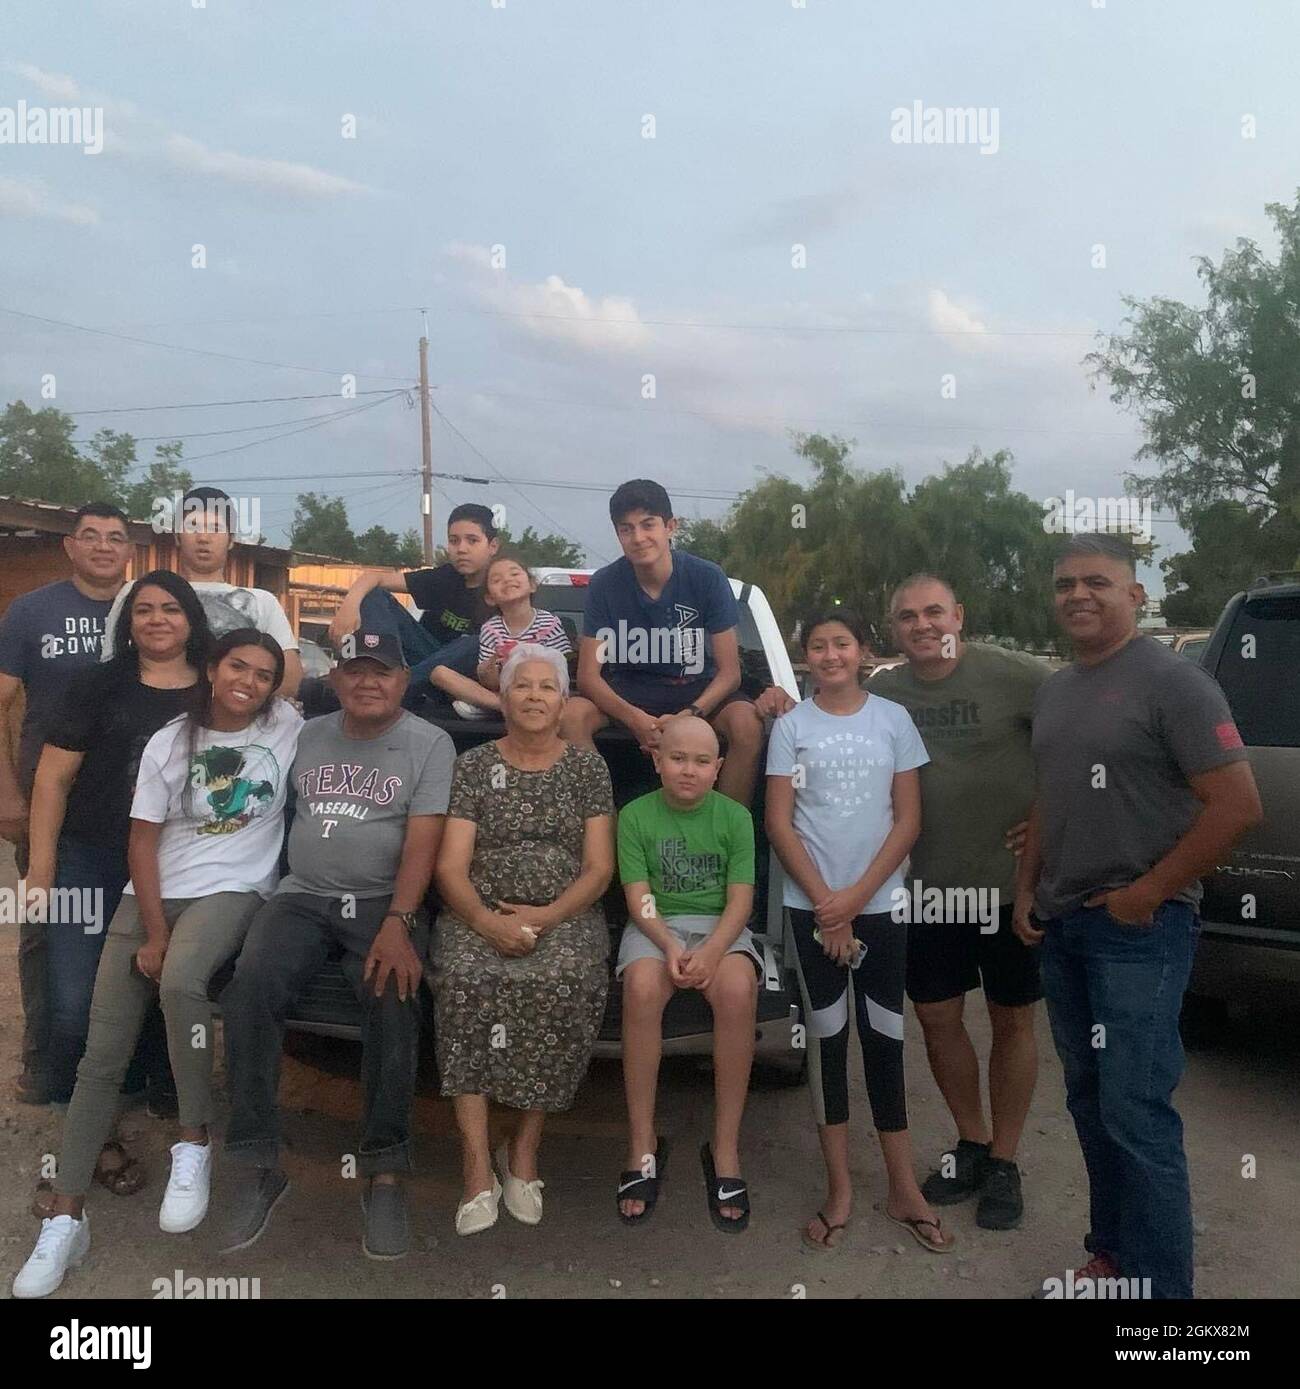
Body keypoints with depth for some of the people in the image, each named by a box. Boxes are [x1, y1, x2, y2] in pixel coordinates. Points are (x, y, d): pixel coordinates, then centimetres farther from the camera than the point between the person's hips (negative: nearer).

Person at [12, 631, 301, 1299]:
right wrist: (154, 933, -9)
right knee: (102, 1055, -4)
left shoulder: (288, 727, 0)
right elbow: (143, 840, 1)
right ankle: (66, 1218, 6)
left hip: (232, 890, -3)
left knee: (180, 979, -35)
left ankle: (193, 1144, -17)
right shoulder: (169, 743, 3)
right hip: (151, 895, 3)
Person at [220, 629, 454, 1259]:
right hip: (304, 896, 3)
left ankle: (384, 1173, -18)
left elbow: (422, 843, -9)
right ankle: (257, 1167, -16)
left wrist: (397, 924, -21)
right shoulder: (308, 736, 15)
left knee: (394, 996, -31)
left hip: (387, 901, -3)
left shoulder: (429, 744, 0)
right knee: (250, 987, -25)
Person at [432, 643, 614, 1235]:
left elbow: (599, 867, 4)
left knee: (569, 983, -31)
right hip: (479, 915, 0)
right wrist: (488, 922, -17)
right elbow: (451, 866, 1)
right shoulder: (473, 765, 8)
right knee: (466, 980, -31)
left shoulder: (586, 766, 9)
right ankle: (477, 1166, -22)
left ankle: (524, 1149, -10)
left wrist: (546, 917, -12)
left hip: (566, 915, 0)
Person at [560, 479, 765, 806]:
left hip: (696, 689, -1)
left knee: (748, 724, -31)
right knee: (570, 716, -28)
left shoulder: (707, 578, -13)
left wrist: (688, 716, -31)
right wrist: (634, 718, -31)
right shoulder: (604, 583, -10)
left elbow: (729, 672, -12)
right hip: (627, 691, 1)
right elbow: (587, 675, -12)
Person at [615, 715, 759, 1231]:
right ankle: (643, 1144, -18)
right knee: (642, 987, -34)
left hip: (721, 926, 0)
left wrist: (712, 950, -22)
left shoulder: (734, 817, 2)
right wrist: (670, 945, -22)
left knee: (737, 989, -33)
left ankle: (725, 1149, -18)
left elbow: (740, 898, -4)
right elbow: (639, 898, -4)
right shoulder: (635, 816, 1)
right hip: (655, 926, 0)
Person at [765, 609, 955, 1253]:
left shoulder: (893, 719, 2)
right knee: (828, 1037, 6)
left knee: (885, 1037, 6)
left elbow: (908, 820, 0)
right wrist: (826, 901, -8)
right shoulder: (791, 726, 1)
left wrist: (857, 895, -8)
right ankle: (839, 1189, 16)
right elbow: (779, 823, -2)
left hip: (880, 902, 1)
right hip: (813, 905, 0)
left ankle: (903, 1189, 17)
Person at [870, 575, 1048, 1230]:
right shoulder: (881, 692, 2)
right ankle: (971, 1144, 33)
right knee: (938, 1018, 11)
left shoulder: (1015, 675, -11)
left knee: (1011, 1021, 10)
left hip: (1010, 880, -3)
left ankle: (1003, 1162, 27)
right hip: (926, 885, 4)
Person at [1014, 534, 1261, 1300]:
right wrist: (1027, 890, 11)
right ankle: (1111, 1254, 30)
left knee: (1136, 1113, -6)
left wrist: (1147, 893, -15)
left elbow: (1239, 806, -16)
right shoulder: (1055, 690, 13)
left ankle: (1160, 1281, 8)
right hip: (1062, 925, 8)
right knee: (1091, 1104, 15)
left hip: (1139, 930, -7)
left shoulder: (1173, 680, -11)